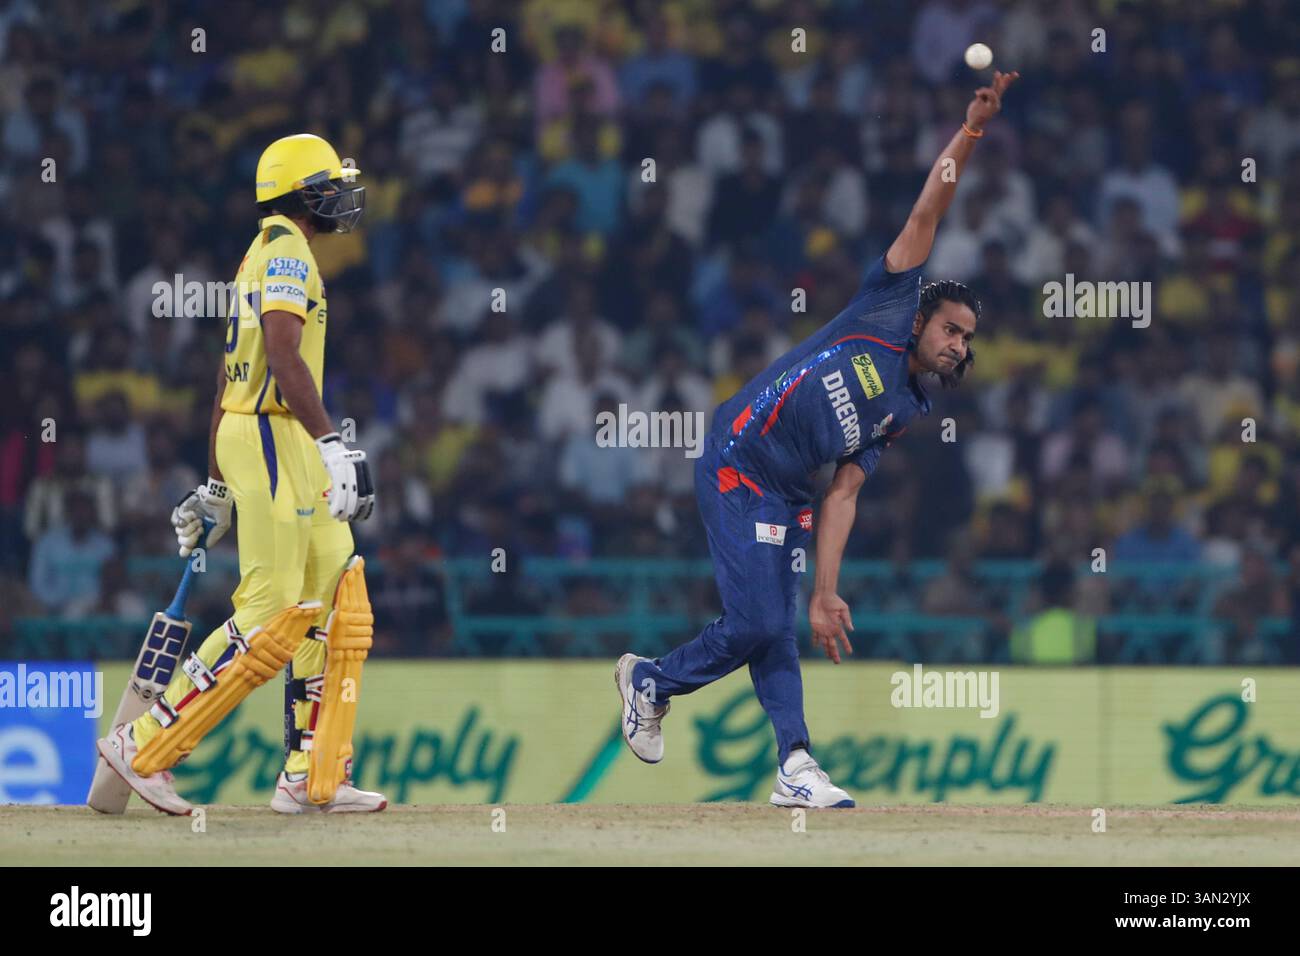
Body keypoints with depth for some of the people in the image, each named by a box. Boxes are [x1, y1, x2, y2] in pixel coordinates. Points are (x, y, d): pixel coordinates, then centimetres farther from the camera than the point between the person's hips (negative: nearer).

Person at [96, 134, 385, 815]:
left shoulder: (259, 258, 22)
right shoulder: (286, 252, -8)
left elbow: (227, 381, 24)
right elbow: (284, 358, -23)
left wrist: (217, 489, 26)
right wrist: (333, 445, -30)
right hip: (272, 436, -10)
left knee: (338, 598, 6)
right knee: (271, 613, -12)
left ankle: (313, 778, 3)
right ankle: (146, 747, -11)